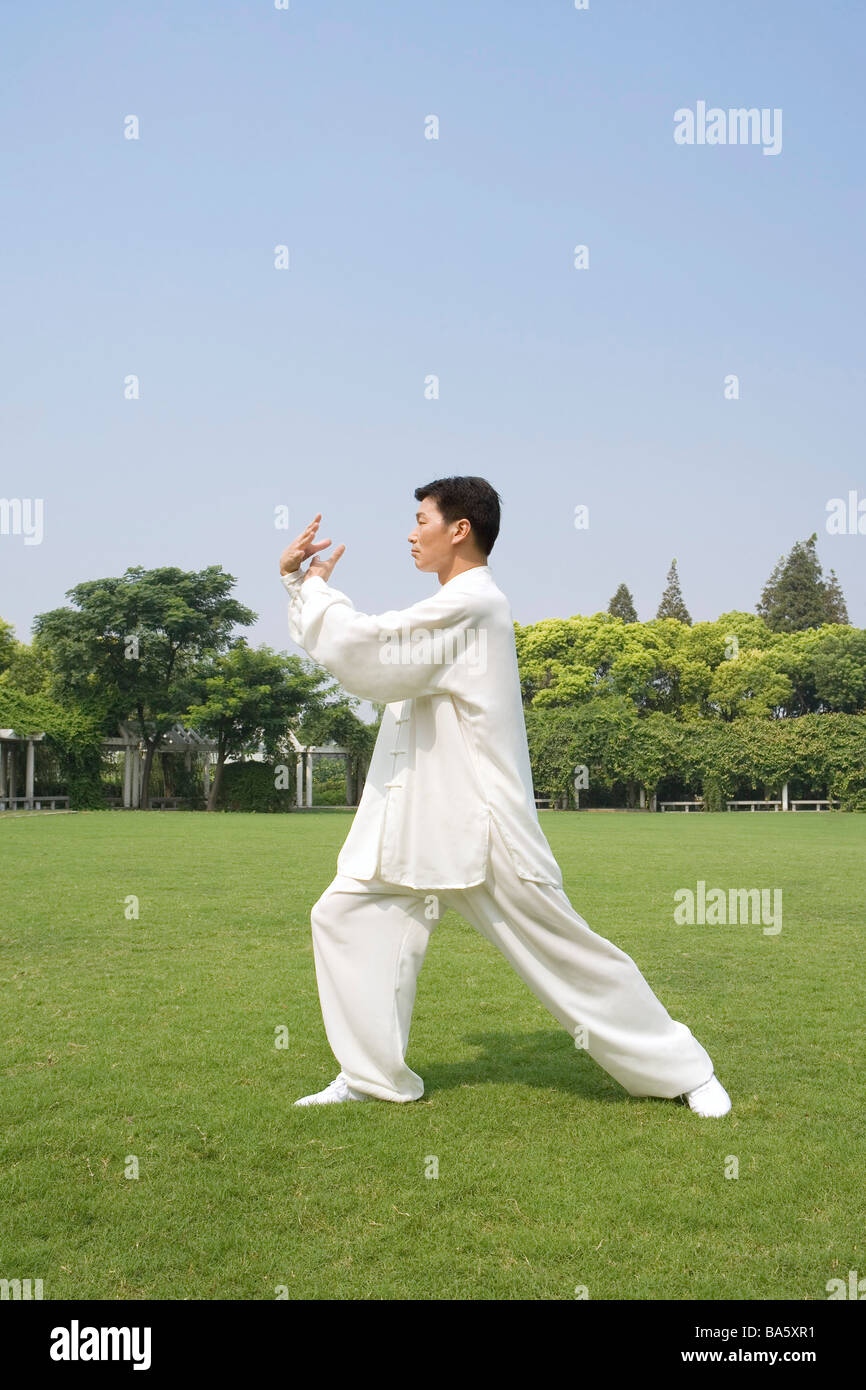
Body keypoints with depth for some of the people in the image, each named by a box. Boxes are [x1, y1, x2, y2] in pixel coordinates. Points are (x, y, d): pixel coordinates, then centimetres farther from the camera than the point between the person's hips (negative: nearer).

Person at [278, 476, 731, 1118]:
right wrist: (298, 579, 9)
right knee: (344, 916, 3)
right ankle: (373, 1076, 13)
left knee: (565, 948, -1)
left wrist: (315, 587, -8)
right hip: (419, 817, 9)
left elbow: (364, 652, -24)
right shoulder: (453, 605, 16)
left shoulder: (471, 603, -16)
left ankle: (683, 1070, 16)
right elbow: (361, 655, 17)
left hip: (479, 818, -9)